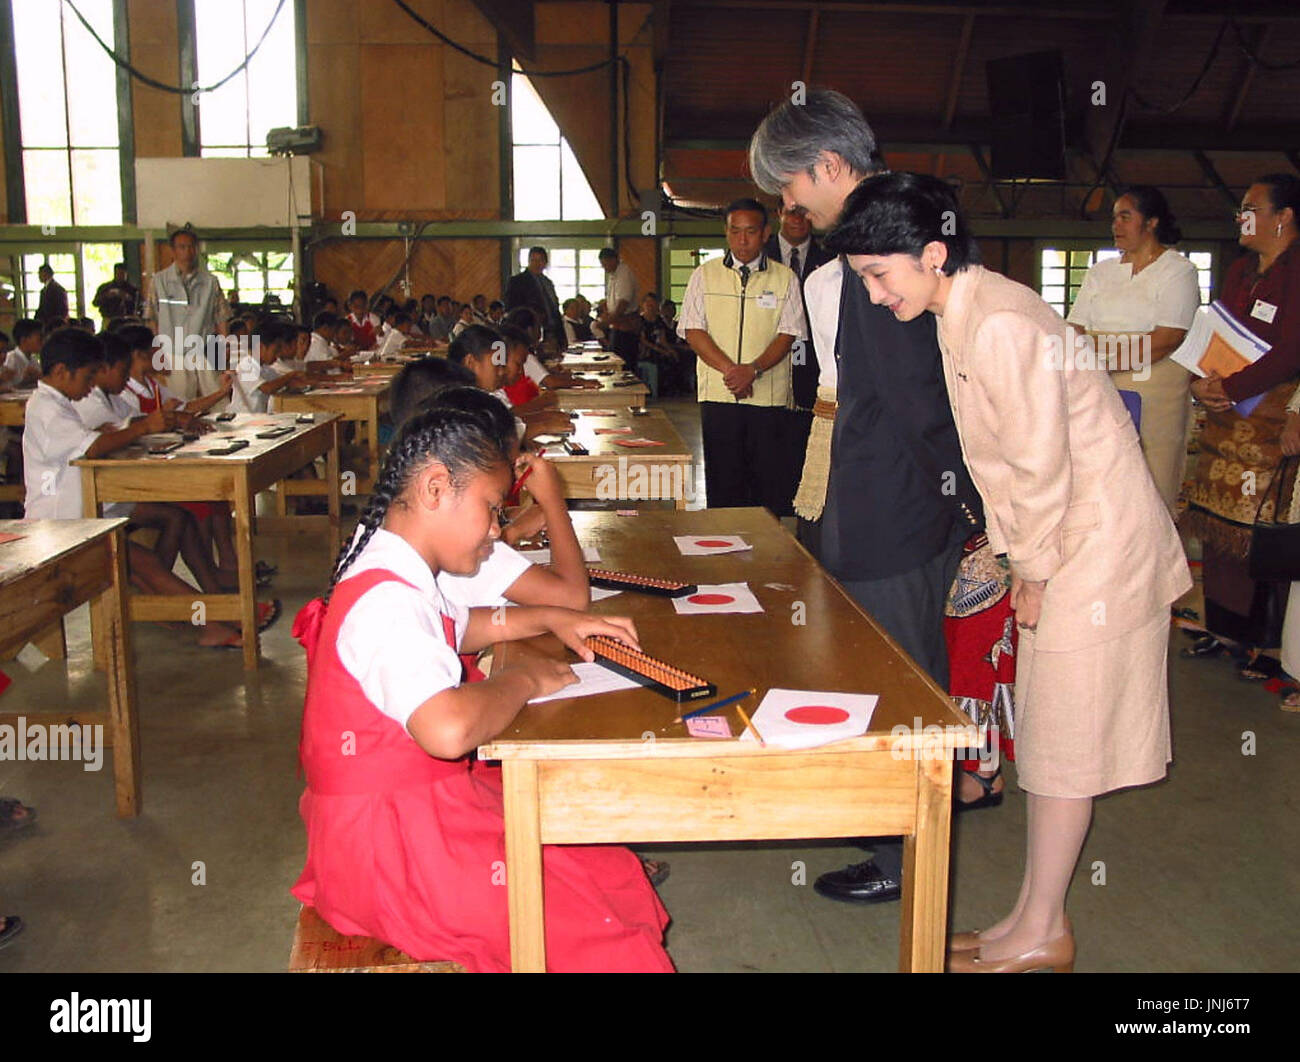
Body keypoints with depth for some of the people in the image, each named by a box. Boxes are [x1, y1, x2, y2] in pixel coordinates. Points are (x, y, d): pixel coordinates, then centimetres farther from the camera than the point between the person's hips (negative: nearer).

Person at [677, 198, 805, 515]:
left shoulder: (784, 278, 8)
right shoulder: (705, 275, 9)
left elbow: (788, 334, 1)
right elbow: (693, 330, 2)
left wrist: (753, 369, -15)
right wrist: (728, 369, -12)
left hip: (770, 397, 0)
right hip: (718, 395, 1)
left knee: (772, 484, -2)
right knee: (723, 483, 2)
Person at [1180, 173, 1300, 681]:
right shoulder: (1239, 270, 16)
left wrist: (1230, 388, -19)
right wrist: (1201, 382, 1)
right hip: (1225, 416, 8)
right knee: (1218, 525, 10)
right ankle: (1225, 628, 21)